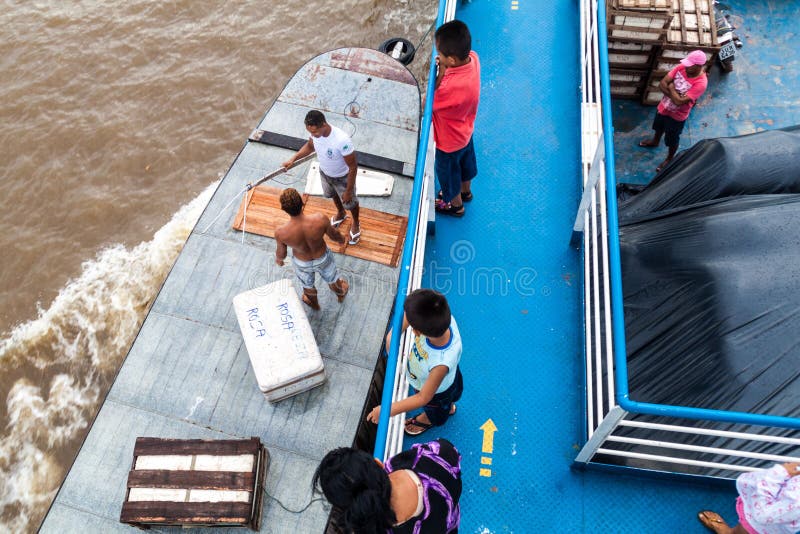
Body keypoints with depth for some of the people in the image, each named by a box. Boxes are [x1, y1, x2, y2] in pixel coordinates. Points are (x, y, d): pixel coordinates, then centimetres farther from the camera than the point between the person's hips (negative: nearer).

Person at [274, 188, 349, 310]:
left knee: (307, 284, 35)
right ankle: (341, 294, 66)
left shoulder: (280, 233, -37)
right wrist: (340, 238, 9)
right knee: (332, 279, 34)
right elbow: (333, 234, -15)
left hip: (302, 263, 0)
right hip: (323, 258, 0)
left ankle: (314, 304, 65)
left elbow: (281, 254, -15)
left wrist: (278, 259, 10)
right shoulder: (320, 219, -38)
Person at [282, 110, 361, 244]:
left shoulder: (342, 140, -44)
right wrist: (293, 159, -8)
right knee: (332, 195, 33)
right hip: (324, 172, 6)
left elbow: (353, 166, -30)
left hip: (342, 178, -6)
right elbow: (310, 145, 2)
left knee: (349, 202, 22)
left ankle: (356, 223, 53)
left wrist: (349, 190, -22)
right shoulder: (316, 131, -24)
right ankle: (341, 213, 66)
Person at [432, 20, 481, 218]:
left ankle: (455, 205, 49)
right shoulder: (472, 57, -23)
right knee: (465, 162, 33)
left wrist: (441, 72, -30)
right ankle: (465, 190, 61)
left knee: (448, 172, 22)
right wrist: (445, 68, -22)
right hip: (465, 131, 7)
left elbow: (431, 102, -26)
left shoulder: (453, 86, -45)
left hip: (450, 140, -7)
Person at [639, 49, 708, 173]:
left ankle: (669, 159, 44)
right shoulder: (681, 67, -17)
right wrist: (675, 94, -27)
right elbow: (662, 84, -17)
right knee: (659, 127, 33)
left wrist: (671, 87, -23)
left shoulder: (701, 83, -34)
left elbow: (679, 101, -36)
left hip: (677, 115, -6)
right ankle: (655, 141, 65)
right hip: (664, 106, 6)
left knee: (672, 139, 17)